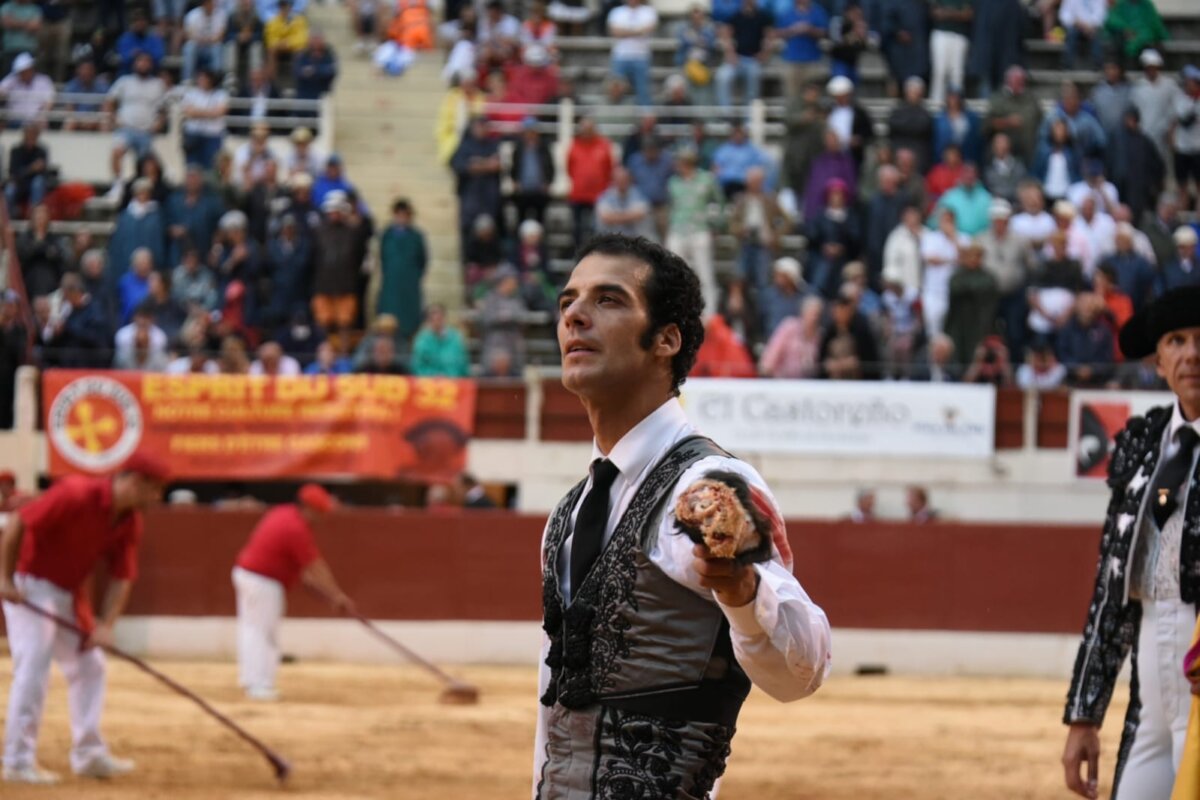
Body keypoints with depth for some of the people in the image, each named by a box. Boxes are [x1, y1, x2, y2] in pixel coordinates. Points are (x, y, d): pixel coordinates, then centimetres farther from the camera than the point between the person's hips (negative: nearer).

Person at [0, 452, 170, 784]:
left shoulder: (130, 523, -3)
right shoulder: (76, 495, -26)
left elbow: (122, 577, -3)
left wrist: (105, 625, -16)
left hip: (71, 592, 9)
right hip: (30, 586, -9)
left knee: (89, 665, 13)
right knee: (33, 665, -16)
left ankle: (89, 754, 22)